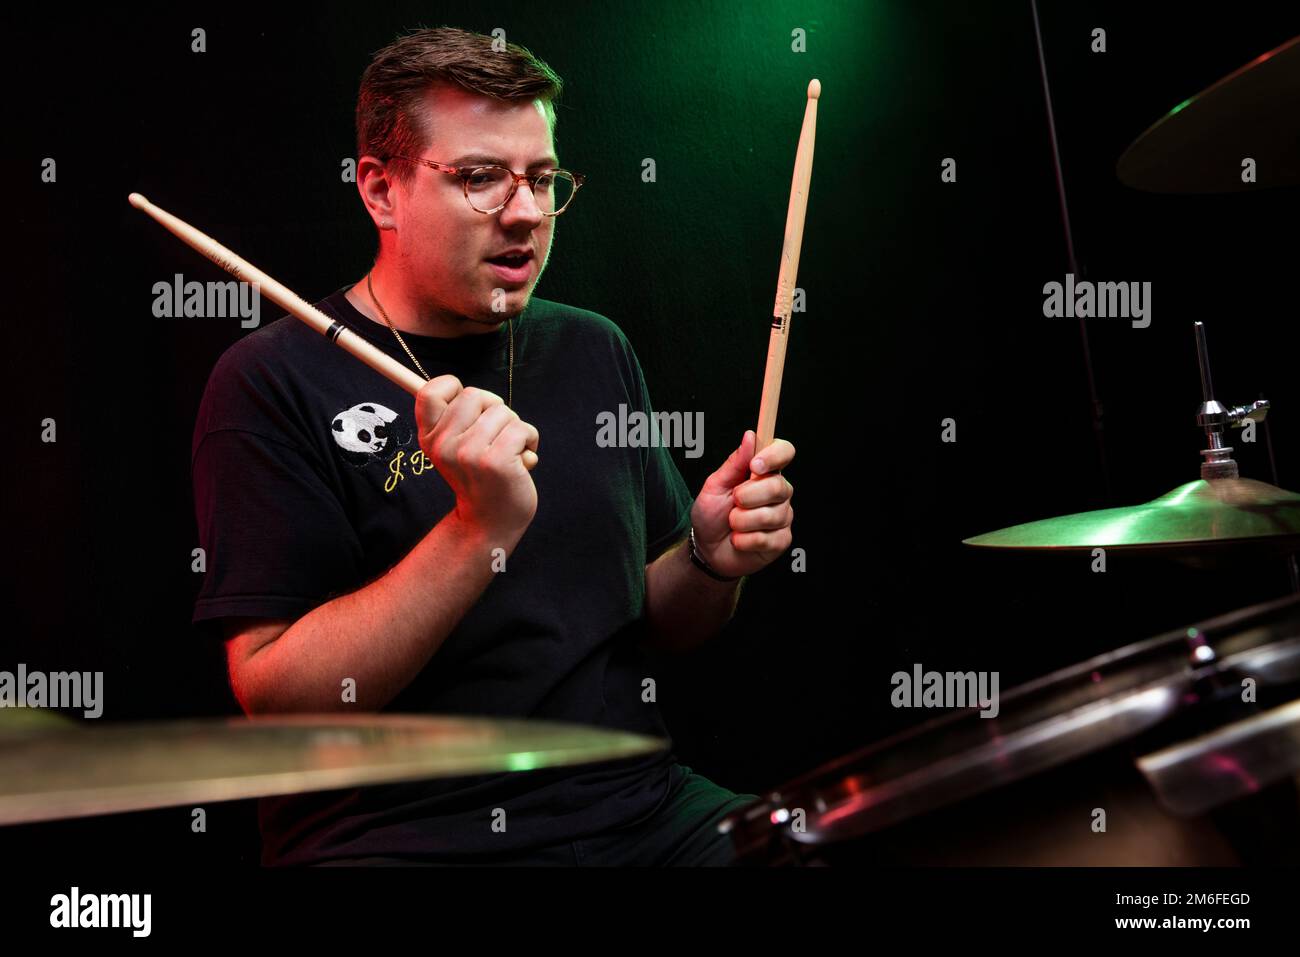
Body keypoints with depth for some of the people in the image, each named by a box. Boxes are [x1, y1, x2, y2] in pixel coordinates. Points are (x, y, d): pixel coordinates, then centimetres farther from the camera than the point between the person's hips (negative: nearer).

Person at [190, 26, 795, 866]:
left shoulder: (593, 353, 11)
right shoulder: (274, 382, -7)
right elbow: (276, 696, -14)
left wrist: (713, 561, -4)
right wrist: (481, 530, -24)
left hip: (640, 808, 5)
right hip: (394, 836, -5)